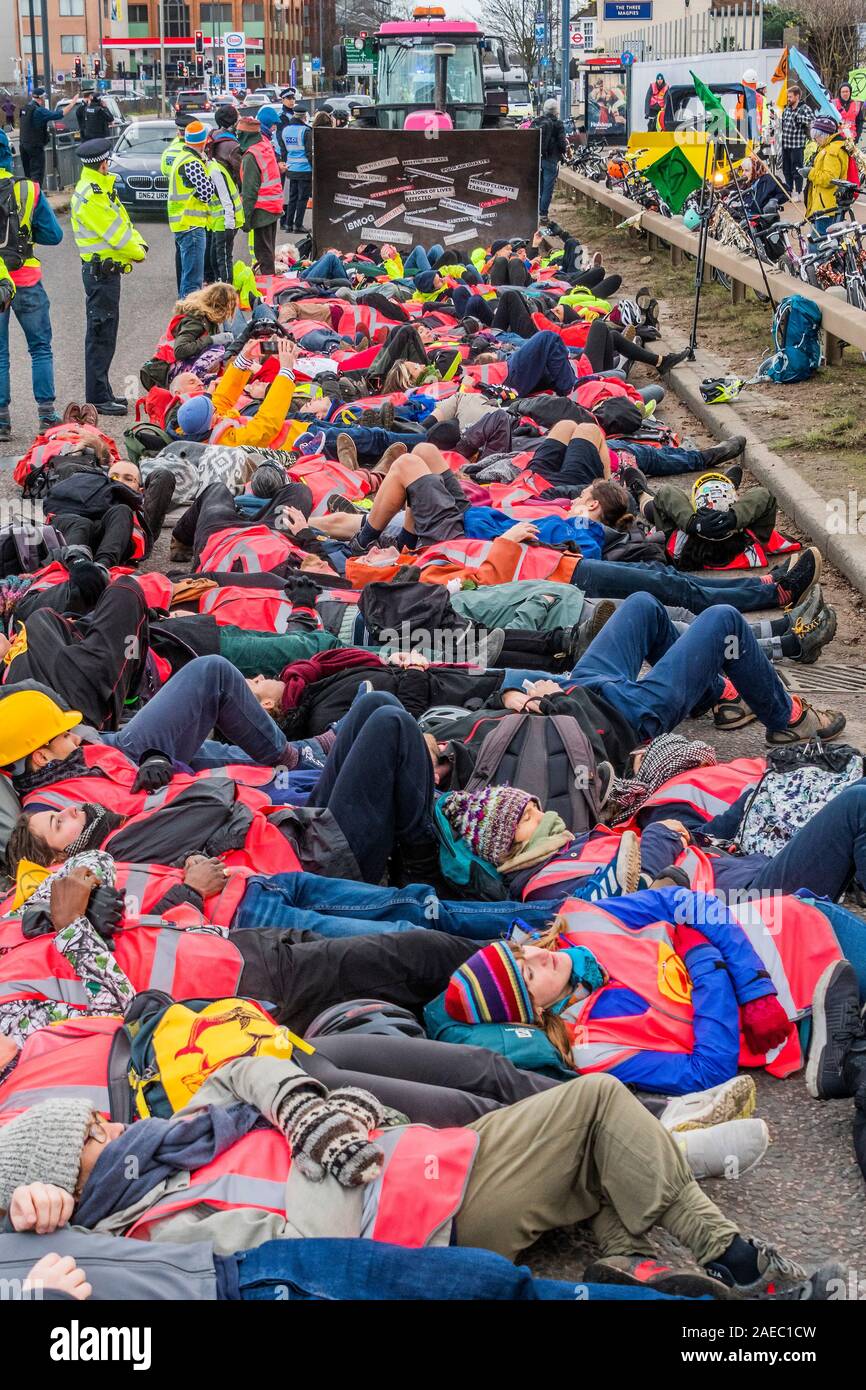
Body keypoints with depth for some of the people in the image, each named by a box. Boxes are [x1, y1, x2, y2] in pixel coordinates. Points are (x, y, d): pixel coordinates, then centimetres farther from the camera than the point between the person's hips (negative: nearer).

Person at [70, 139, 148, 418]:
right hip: (101, 270, -11)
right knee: (101, 335, -7)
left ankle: (102, 392, 24)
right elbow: (114, 232, -19)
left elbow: (122, 220, 15)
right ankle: (97, 398, -3)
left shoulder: (100, 189, 15)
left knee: (105, 334, 16)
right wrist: (137, 253, -5)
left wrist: (139, 243, -2)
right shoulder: (90, 195, -19)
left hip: (106, 271, 11)